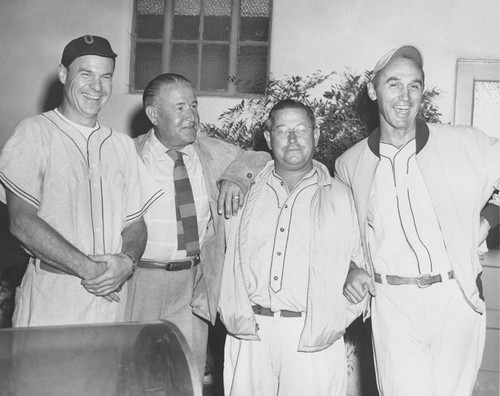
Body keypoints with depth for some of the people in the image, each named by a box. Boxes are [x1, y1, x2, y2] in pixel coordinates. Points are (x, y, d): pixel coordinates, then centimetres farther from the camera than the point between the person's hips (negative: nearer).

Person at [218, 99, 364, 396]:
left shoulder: (340, 196, 7)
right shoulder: (246, 191, 12)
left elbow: (361, 263, 8)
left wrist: (339, 317, -2)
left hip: (313, 338, -1)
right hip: (249, 331, 2)